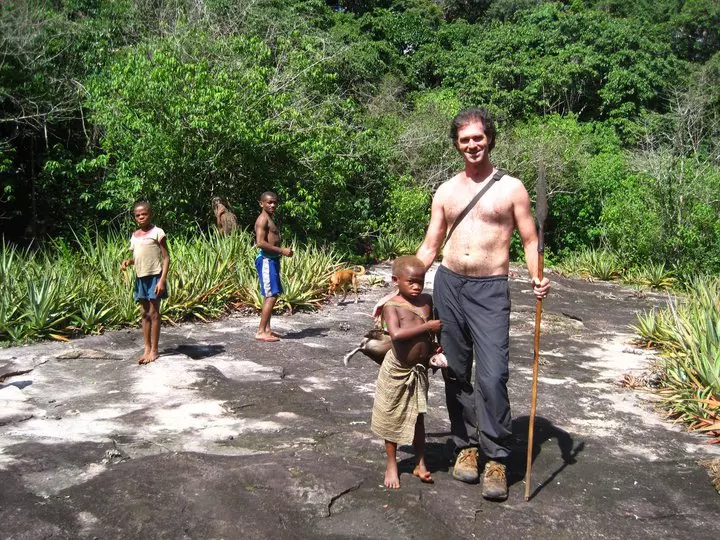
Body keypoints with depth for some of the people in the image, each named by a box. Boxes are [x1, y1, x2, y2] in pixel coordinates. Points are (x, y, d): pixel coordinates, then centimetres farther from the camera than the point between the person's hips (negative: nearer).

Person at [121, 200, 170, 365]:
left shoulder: (157, 232, -8)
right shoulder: (134, 236, 11)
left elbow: (166, 258, -10)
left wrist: (162, 280, -18)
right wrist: (128, 262, -3)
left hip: (154, 276, -6)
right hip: (140, 277, 6)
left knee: (154, 313, -1)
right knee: (145, 314, 11)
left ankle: (154, 350, 6)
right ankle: (147, 349, 17)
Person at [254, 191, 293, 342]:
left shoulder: (270, 219, 19)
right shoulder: (263, 219, -12)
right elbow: (260, 242, -22)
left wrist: (283, 250, 10)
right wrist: (282, 250, -21)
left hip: (272, 260, 10)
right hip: (266, 260, -10)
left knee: (269, 296, 13)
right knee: (271, 295, -12)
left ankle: (267, 329, 19)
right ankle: (261, 332, -11)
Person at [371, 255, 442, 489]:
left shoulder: (427, 301, 2)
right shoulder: (392, 306, -15)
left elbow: (438, 325, 19)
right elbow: (396, 334, -31)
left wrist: (434, 346, 2)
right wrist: (427, 327, -27)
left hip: (419, 369, 4)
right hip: (397, 369, -4)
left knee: (418, 417, 14)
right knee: (392, 417, 9)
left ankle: (420, 463, 27)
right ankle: (391, 464, 24)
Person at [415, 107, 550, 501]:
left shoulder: (511, 188, 3)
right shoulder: (445, 192, 12)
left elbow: (529, 240, 3)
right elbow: (429, 248, 14)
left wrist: (536, 278, -17)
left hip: (490, 290, -4)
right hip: (448, 285, 4)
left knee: (492, 376, -12)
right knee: (456, 372, 9)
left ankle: (496, 459, 2)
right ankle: (465, 445, 24)